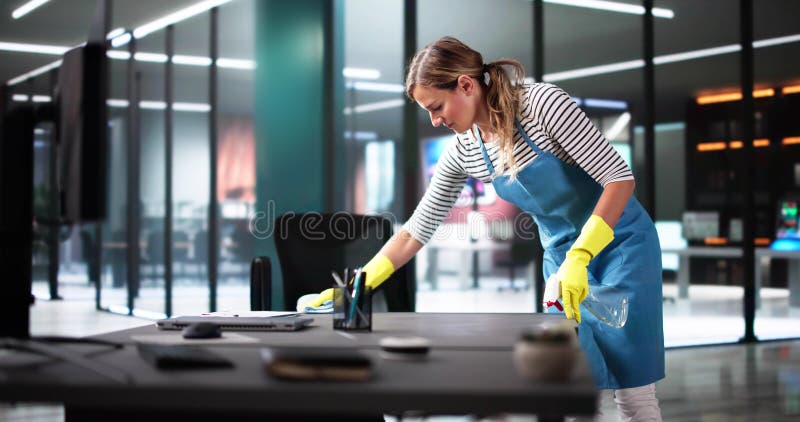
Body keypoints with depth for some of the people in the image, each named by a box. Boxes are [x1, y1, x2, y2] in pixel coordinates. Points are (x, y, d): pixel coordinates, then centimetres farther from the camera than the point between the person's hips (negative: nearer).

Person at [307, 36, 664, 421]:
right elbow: (416, 230, 2)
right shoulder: (462, 152, -4)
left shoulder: (542, 102, -22)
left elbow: (620, 177, -23)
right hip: (563, 255, 5)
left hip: (619, 242, -5)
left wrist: (579, 258, -30)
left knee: (632, 390, -7)